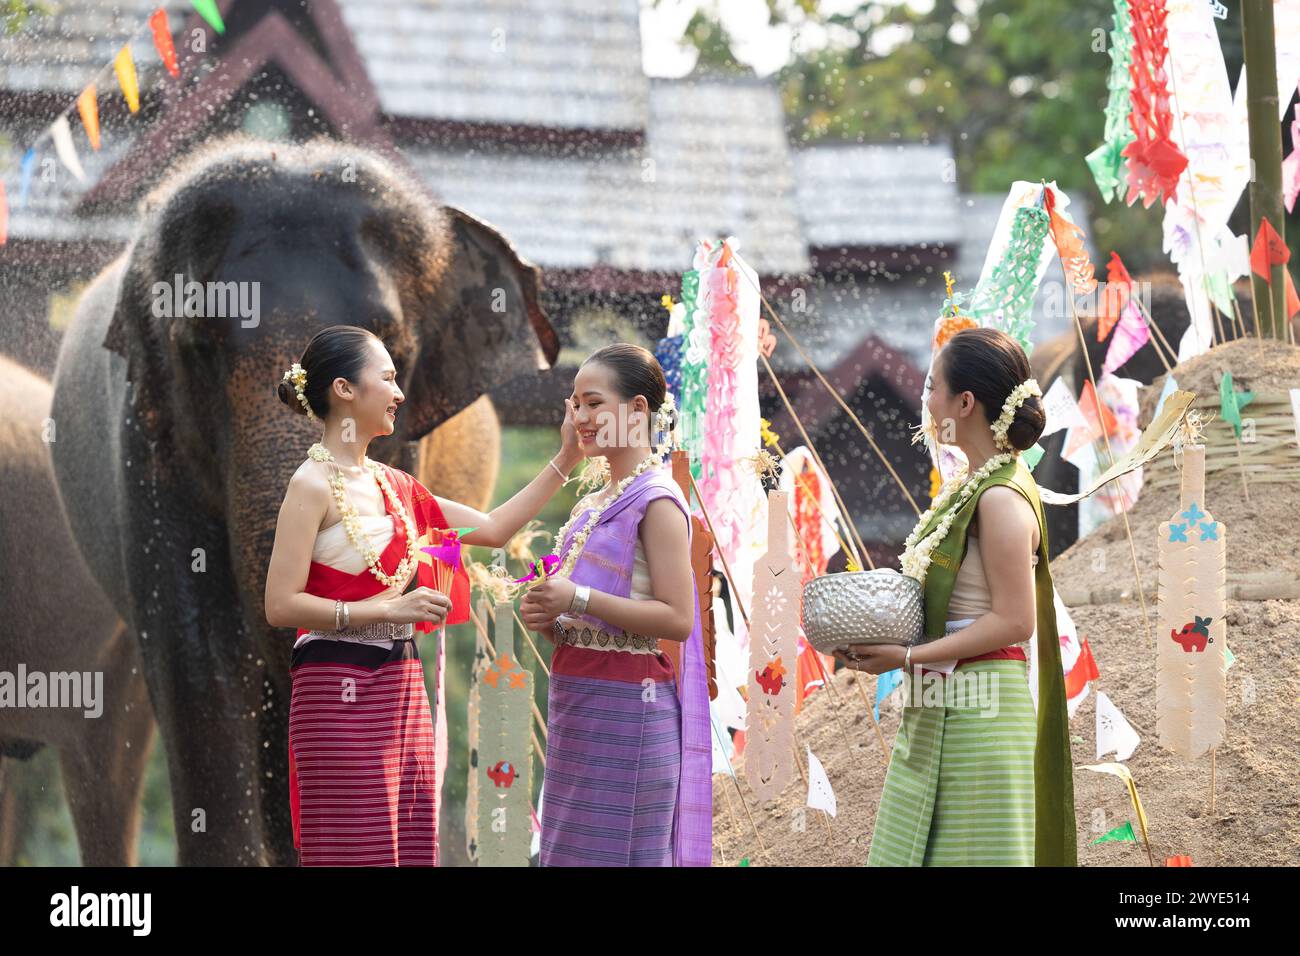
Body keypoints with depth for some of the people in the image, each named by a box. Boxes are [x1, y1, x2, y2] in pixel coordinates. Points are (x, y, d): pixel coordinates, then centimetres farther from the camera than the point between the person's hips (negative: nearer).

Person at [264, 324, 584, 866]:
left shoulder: (391, 485, 15)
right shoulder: (314, 486, -8)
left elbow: (493, 529, 22)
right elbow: (281, 605, -14)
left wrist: (565, 461, 19)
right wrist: (387, 610, -18)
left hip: (401, 690, 8)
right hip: (341, 693, -8)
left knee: (410, 853, 4)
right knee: (354, 857, -10)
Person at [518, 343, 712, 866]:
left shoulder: (656, 501, -10)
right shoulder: (592, 505, 16)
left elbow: (677, 619, -18)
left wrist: (578, 599, -20)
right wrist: (548, 618, 4)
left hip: (626, 706, -9)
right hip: (574, 701, 9)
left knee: (616, 849, -5)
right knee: (570, 849, 9)